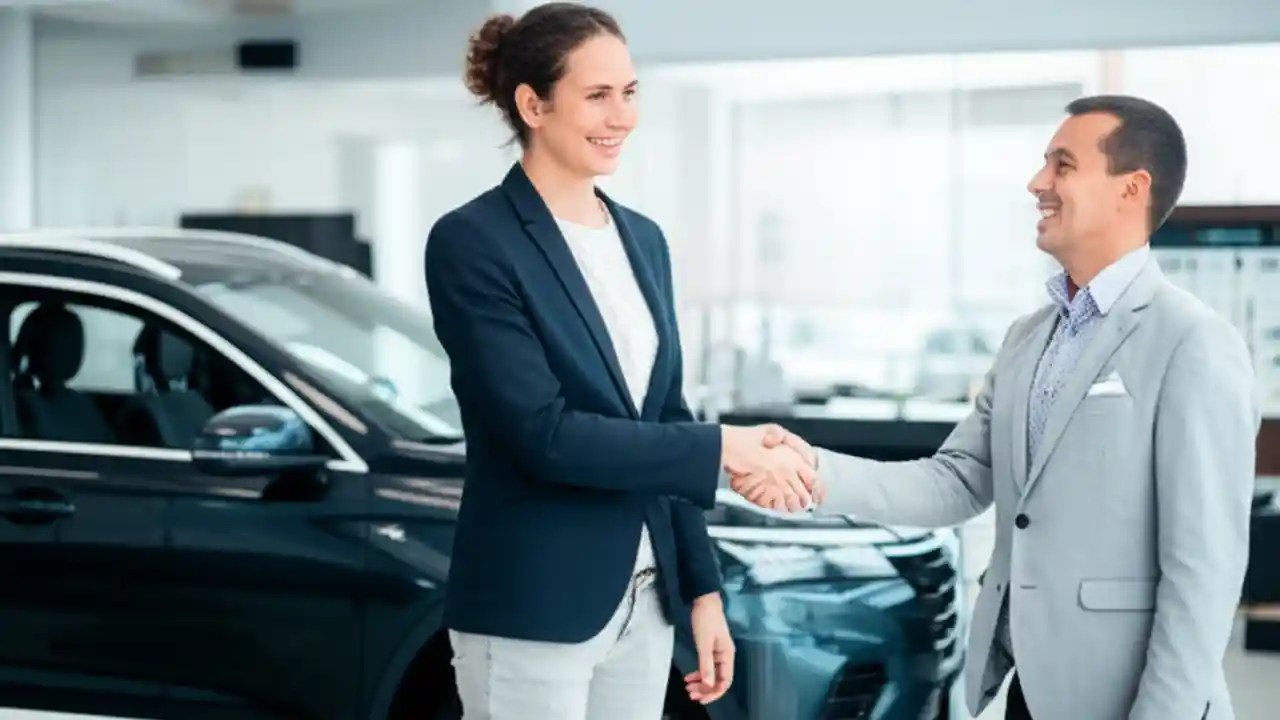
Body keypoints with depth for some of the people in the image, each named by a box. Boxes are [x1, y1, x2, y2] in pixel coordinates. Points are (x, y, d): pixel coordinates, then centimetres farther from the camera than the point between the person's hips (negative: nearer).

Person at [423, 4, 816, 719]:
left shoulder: (643, 239, 11)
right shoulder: (471, 243, -11)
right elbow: (544, 433, -18)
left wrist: (702, 588, 11)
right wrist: (724, 449, -17)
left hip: (643, 602, 7)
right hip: (534, 611, -6)